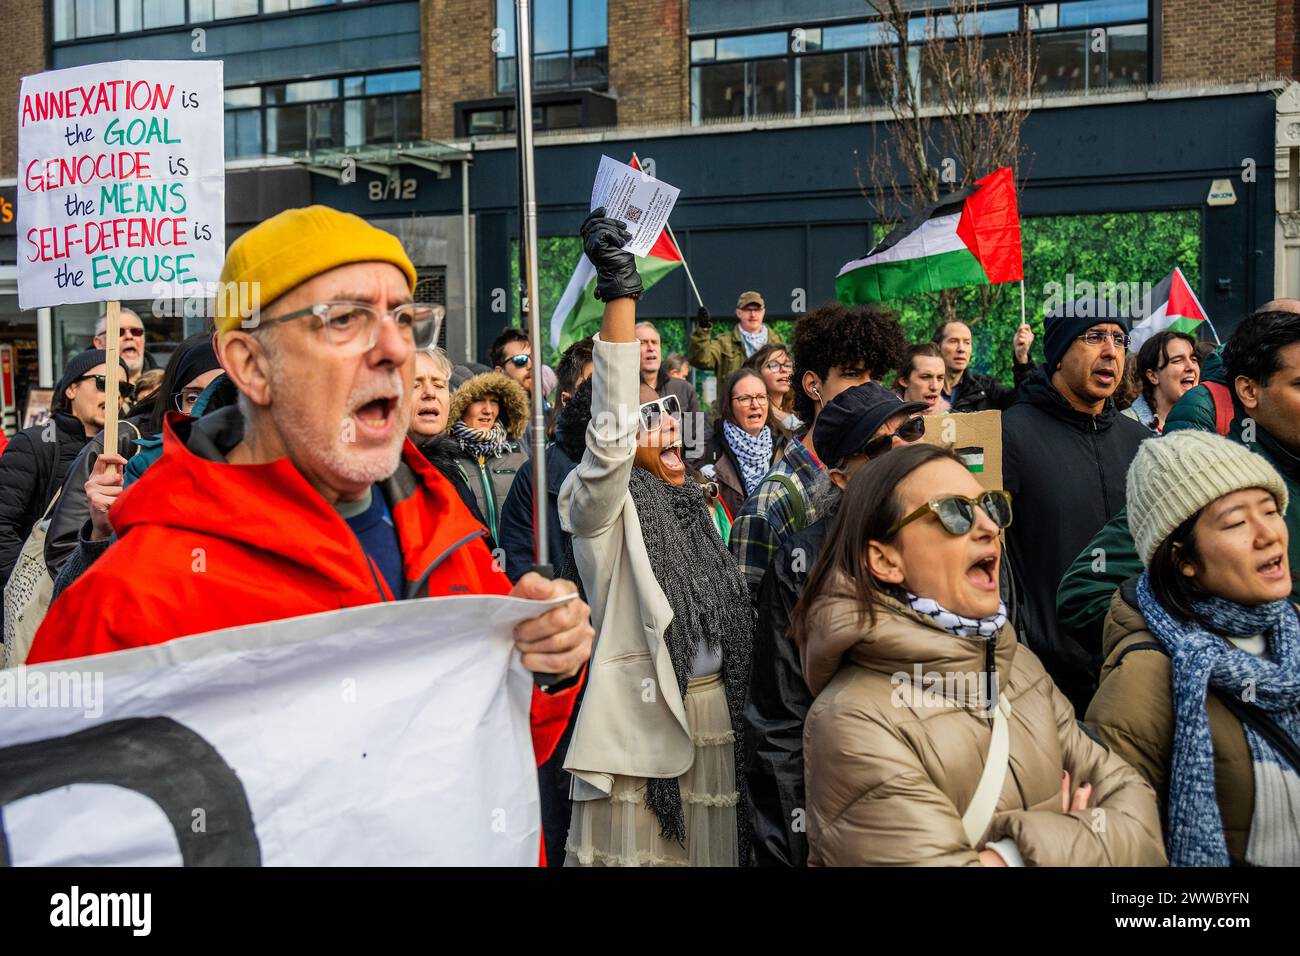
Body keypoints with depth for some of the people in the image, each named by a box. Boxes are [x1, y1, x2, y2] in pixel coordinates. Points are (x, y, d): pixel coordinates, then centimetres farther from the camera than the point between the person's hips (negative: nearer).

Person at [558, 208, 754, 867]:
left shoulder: (687, 504, 14)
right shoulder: (599, 503, -8)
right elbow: (609, 433, -27)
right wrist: (620, 293, -33)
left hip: (715, 726, 7)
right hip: (640, 728, -7)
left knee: (710, 849, 13)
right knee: (642, 849, -1)